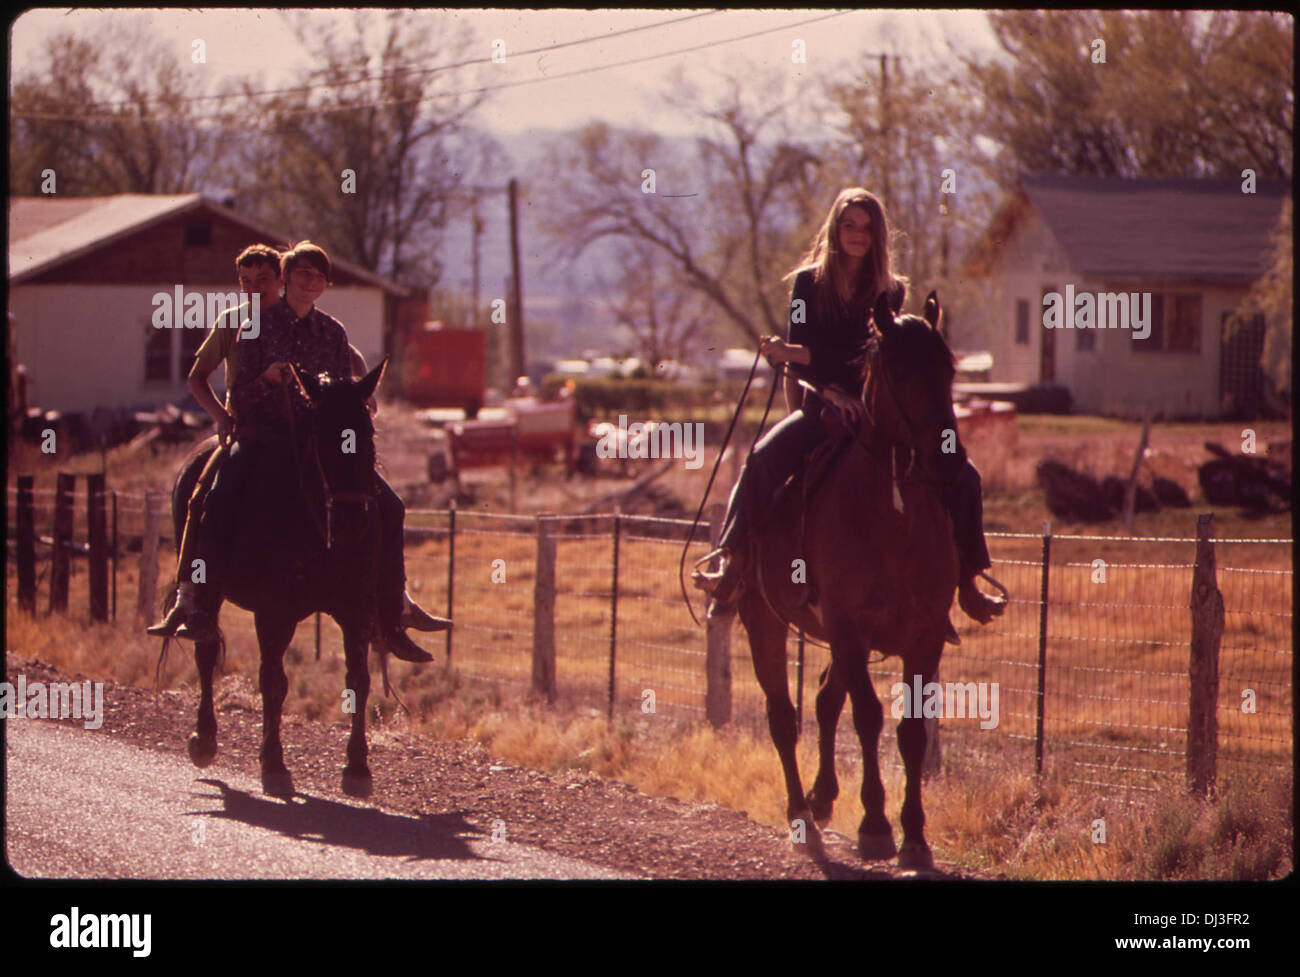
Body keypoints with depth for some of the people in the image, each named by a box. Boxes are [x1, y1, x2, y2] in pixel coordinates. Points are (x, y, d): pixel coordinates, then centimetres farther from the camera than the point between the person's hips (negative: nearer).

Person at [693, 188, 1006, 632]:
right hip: (821, 409, -2)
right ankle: (732, 569, -27)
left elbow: (868, 356, -5)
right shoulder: (809, 283, 5)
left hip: (877, 412, 2)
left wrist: (796, 356, -15)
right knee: (764, 458, -32)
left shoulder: (891, 292, 6)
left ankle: (963, 583, -3)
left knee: (960, 474, -14)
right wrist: (830, 393, -18)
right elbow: (798, 355, -1)